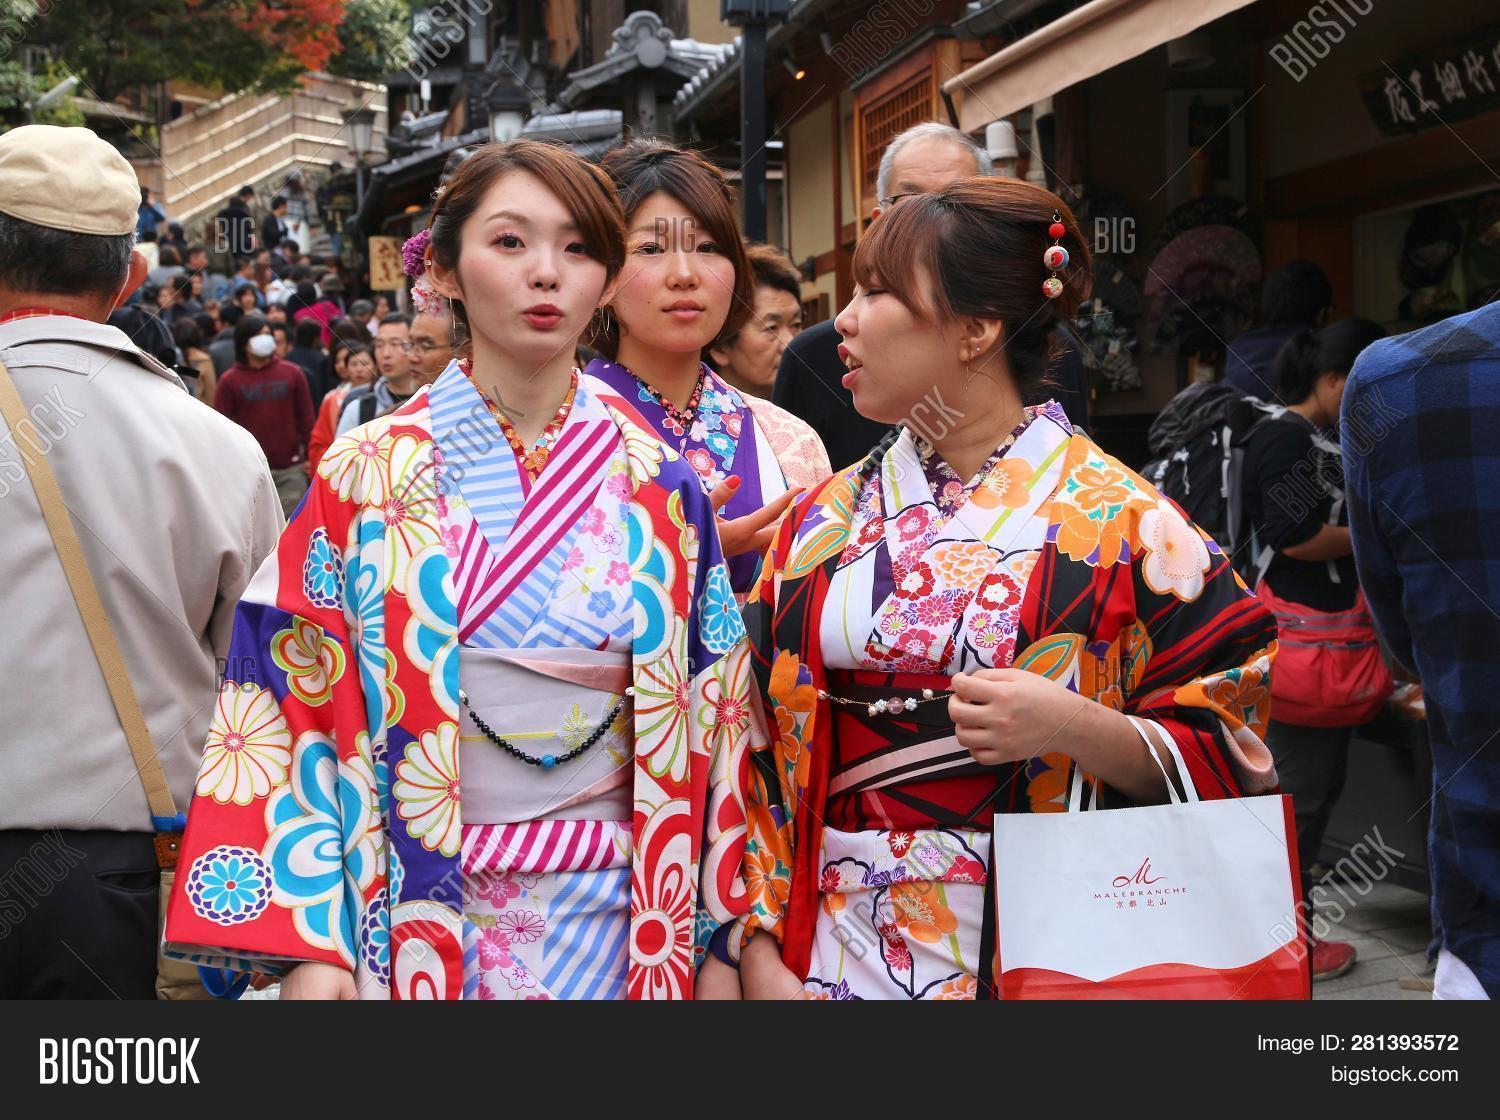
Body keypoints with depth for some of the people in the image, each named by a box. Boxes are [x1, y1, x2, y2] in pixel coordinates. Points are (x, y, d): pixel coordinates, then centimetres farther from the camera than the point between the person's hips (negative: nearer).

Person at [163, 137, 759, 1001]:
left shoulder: (663, 486, 0)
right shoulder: (365, 477, -4)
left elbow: (714, 708, 2)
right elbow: (294, 696, -4)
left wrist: (719, 938, 1)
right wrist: (307, 946, -10)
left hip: (617, 924, 2)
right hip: (414, 922, -1)